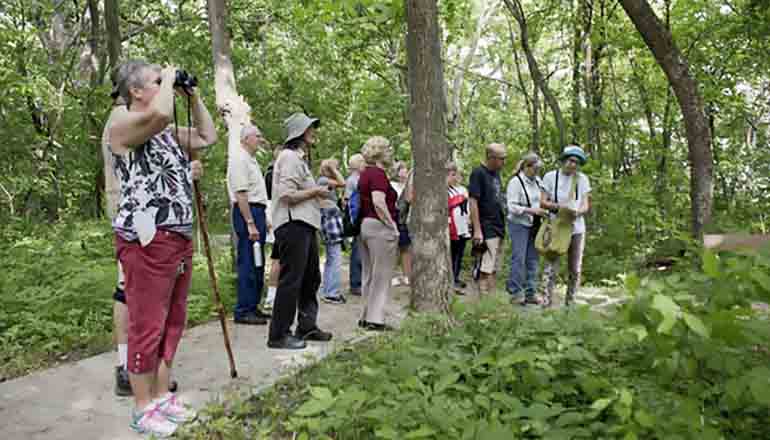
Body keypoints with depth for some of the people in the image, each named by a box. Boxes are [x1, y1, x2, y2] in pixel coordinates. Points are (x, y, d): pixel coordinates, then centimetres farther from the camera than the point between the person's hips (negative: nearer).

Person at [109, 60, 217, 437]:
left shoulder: (169, 133, 18)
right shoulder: (123, 125, -9)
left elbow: (209, 136, 26)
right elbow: (161, 113, -29)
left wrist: (193, 95, 19)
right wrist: (169, 79, -10)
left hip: (179, 239, 9)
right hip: (146, 241, -9)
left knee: (172, 323, 16)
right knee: (147, 328, 0)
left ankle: (162, 397, 29)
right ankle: (142, 410, 14)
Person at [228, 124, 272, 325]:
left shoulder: (251, 159, 20)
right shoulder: (239, 158, -10)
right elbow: (240, 194, -19)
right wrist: (250, 224, -23)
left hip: (257, 212, 10)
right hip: (246, 212, -10)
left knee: (257, 264, 13)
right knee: (248, 263, -7)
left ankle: (253, 307, 22)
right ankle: (243, 311, -1)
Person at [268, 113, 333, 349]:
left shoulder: (300, 158, 22)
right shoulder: (289, 157, -10)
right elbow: (287, 195, -19)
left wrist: (317, 192, 14)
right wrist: (316, 191, -11)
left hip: (305, 225, 11)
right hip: (293, 225, -11)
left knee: (311, 278, 17)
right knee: (291, 279, -7)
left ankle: (307, 326, 30)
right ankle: (278, 335, 1)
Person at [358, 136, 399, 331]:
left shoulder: (365, 174, 16)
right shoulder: (379, 173, -13)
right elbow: (379, 202, -24)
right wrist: (392, 225, -17)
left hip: (364, 225, 10)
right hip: (379, 227, -10)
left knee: (369, 275, 15)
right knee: (381, 275, -2)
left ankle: (366, 316, 22)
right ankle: (375, 319, 2)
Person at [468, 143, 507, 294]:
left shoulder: (496, 173, 13)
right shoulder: (478, 173, -11)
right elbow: (473, 202, -15)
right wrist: (477, 230, -19)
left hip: (499, 228, 8)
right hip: (486, 229, -8)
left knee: (494, 268, 13)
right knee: (486, 269, -7)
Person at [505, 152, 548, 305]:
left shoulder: (537, 181, 10)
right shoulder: (515, 182, -11)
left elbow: (543, 199, 22)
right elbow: (512, 207, -16)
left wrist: (544, 210, 3)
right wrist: (531, 210, -21)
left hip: (534, 225, 7)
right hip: (519, 225, -7)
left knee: (533, 259, 7)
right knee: (519, 258, -5)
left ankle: (530, 293, 15)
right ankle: (515, 292, 5)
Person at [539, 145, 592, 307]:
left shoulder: (583, 179, 5)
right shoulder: (550, 177, -1)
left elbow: (586, 205, 1)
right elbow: (543, 202, -3)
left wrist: (577, 212, -21)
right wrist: (559, 206, -22)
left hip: (577, 229, 3)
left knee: (575, 269, 8)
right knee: (551, 266, -8)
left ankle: (570, 301, 20)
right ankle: (546, 301, -5)